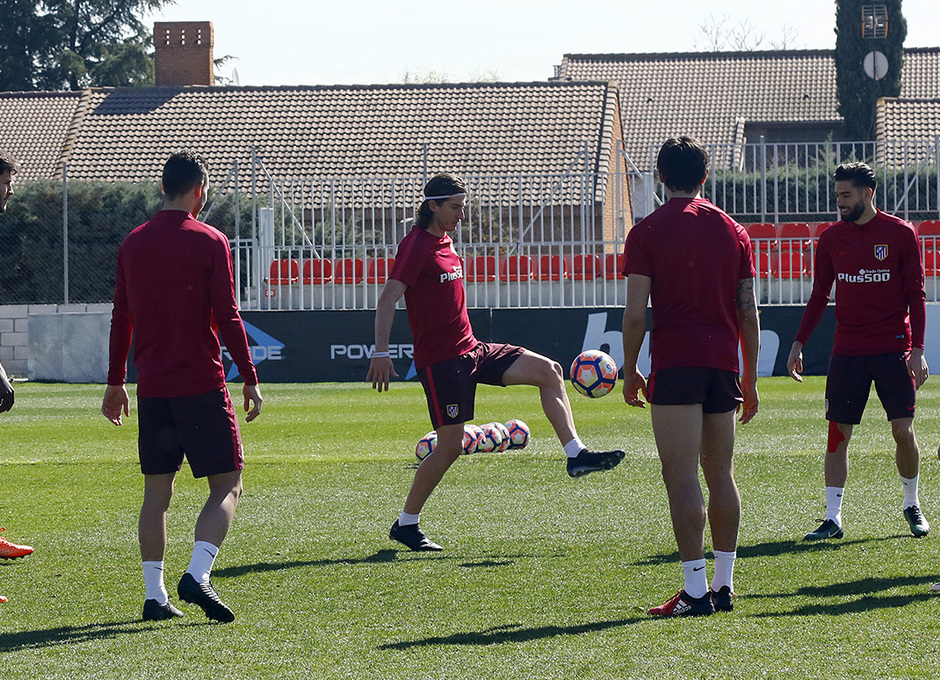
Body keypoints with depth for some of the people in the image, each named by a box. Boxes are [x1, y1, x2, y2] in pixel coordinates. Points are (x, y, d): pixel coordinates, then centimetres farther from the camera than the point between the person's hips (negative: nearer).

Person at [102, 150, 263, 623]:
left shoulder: (133, 244, 8)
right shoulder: (210, 242, -7)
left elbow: (121, 318, 12)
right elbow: (227, 317, -9)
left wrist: (115, 382, 20)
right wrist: (250, 380, -4)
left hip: (151, 386, 5)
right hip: (202, 384, -5)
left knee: (157, 490, 10)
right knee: (226, 486, 2)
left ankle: (154, 595, 6)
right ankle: (197, 575, -17)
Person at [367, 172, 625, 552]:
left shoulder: (444, 241, 14)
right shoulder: (416, 245, -13)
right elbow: (388, 299, -21)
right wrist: (381, 352, -30)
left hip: (470, 350, 9)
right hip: (440, 360, -9)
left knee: (548, 371, -3)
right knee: (450, 445, -7)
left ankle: (576, 455, -4)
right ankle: (406, 524, 5)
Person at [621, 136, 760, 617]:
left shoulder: (647, 232, -2)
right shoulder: (732, 230, 11)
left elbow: (635, 314, -7)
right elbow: (749, 312, 10)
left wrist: (630, 371, 5)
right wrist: (750, 379, 16)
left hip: (675, 363, -5)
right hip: (723, 362, 5)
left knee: (682, 478, -6)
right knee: (721, 475, 13)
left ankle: (696, 591, -11)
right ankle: (724, 585, 15)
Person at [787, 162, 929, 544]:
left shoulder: (901, 234, -2)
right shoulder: (831, 238, 7)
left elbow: (915, 295, 0)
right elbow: (819, 295, 14)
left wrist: (917, 350, -8)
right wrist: (799, 343, 6)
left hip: (893, 348, -2)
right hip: (847, 351, 3)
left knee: (903, 430, -4)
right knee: (838, 433, -3)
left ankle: (911, 505, 18)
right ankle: (833, 519, 0)